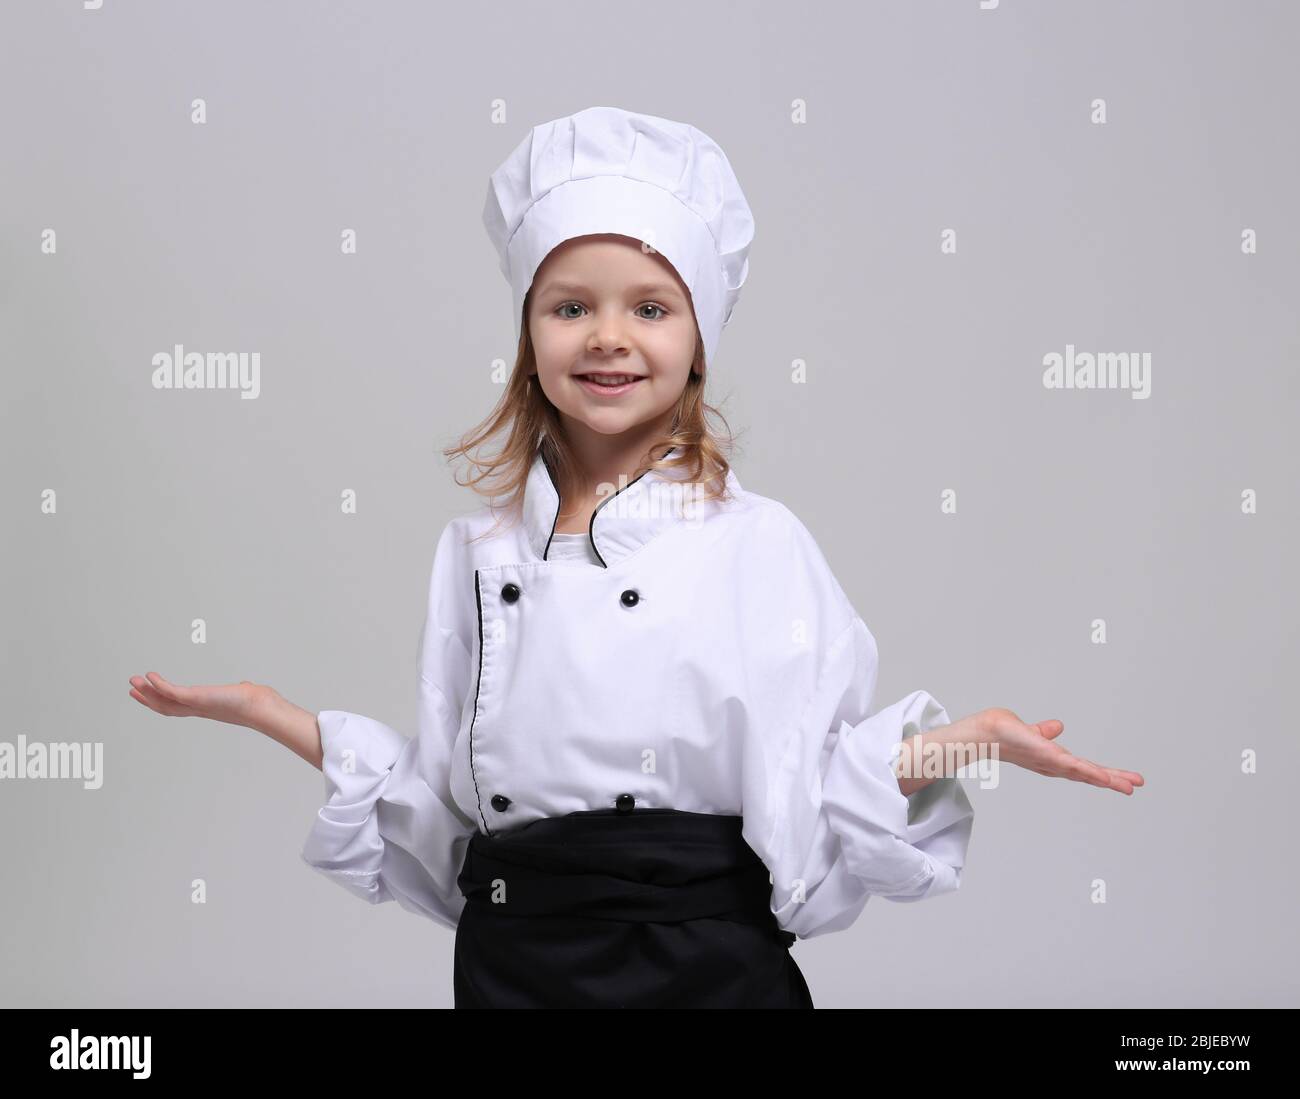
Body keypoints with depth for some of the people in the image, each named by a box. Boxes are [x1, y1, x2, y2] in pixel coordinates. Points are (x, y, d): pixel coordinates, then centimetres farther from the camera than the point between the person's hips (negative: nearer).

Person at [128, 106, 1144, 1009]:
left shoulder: (759, 544, -6)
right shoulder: (479, 550, 4)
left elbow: (802, 818, -8)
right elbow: (442, 817, 6)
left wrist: (954, 743, -21)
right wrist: (277, 717, 2)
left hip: (708, 971, -3)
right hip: (507, 968, 3)